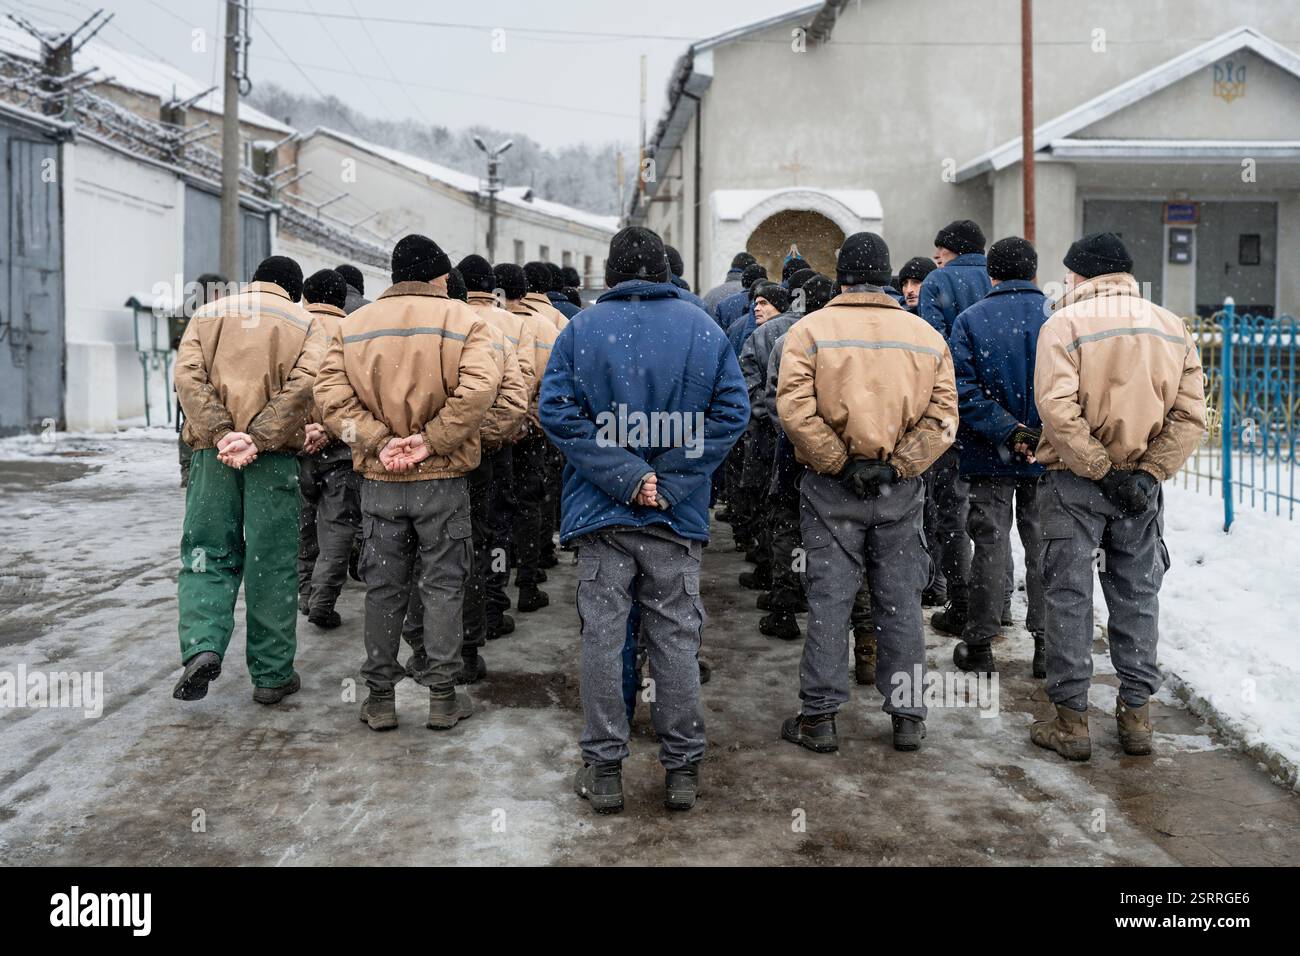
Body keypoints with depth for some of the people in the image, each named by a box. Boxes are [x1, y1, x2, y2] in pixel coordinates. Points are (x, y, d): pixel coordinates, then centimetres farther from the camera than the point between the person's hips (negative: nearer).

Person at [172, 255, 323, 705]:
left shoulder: (208, 314, 14)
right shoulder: (304, 324, 8)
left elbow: (188, 377, -1)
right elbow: (301, 385, -9)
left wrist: (222, 434, -10)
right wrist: (256, 439, -14)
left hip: (213, 450, 2)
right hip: (274, 454, -1)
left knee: (207, 554, 10)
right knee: (271, 564, 5)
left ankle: (202, 647, -11)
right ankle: (272, 675, 11)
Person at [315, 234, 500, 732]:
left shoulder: (354, 325, 5)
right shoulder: (462, 319, -4)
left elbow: (331, 395, -6)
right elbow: (477, 389, -20)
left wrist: (379, 441, -8)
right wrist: (430, 440, -15)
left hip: (378, 480, 3)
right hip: (443, 480, -2)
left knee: (383, 588, 11)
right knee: (443, 585, 8)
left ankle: (380, 697, 17)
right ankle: (442, 696, 12)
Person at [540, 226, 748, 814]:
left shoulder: (581, 329, 0)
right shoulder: (704, 329, 3)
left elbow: (557, 411, -8)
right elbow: (732, 412, -4)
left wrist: (626, 477, -10)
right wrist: (671, 482, -8)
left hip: (602, 514, -1)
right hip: (679, 520, 1)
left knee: (602, 639, 6)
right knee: (676, 640, 9)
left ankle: (604, 769, 12)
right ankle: (682, 770, 17)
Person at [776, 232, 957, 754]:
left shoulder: (810, 330, -5)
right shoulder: (926, 335, 4)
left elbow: (795, 411, -16)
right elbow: (943, 414, -4)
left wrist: (838, 464, -10)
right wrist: (899, 464, -6)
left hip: (832, 488, -2)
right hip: (899, 490, 2)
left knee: (829, 600, 5)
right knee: (900, 602, 11)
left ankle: (819, 716, 10)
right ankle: (908, 715, 18)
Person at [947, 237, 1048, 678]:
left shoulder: (970, 321, -6)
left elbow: (964, 392, -14)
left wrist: (1008, 431, -14)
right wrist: (1039, 435, -5)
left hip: (988, 458, -1)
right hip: (1047, 459, 1)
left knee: (991, 546, 7)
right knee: (1044, 546, 10)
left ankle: (979, 645, 14)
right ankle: (1048, 644, 15)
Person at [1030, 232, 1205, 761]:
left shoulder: (1064, 324, -10)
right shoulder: (1173, 328, 5)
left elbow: (1058, 409, -21)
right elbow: (1190, 415, -2)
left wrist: (1101, 470, -15)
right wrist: (1149, 473, -6)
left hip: (1075, 484, -4)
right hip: (1141, 485, 4)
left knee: (1069, 597, 4)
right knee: (1136, 597, 14)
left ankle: (1071, 721, 8)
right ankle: (1135, 714, 21)